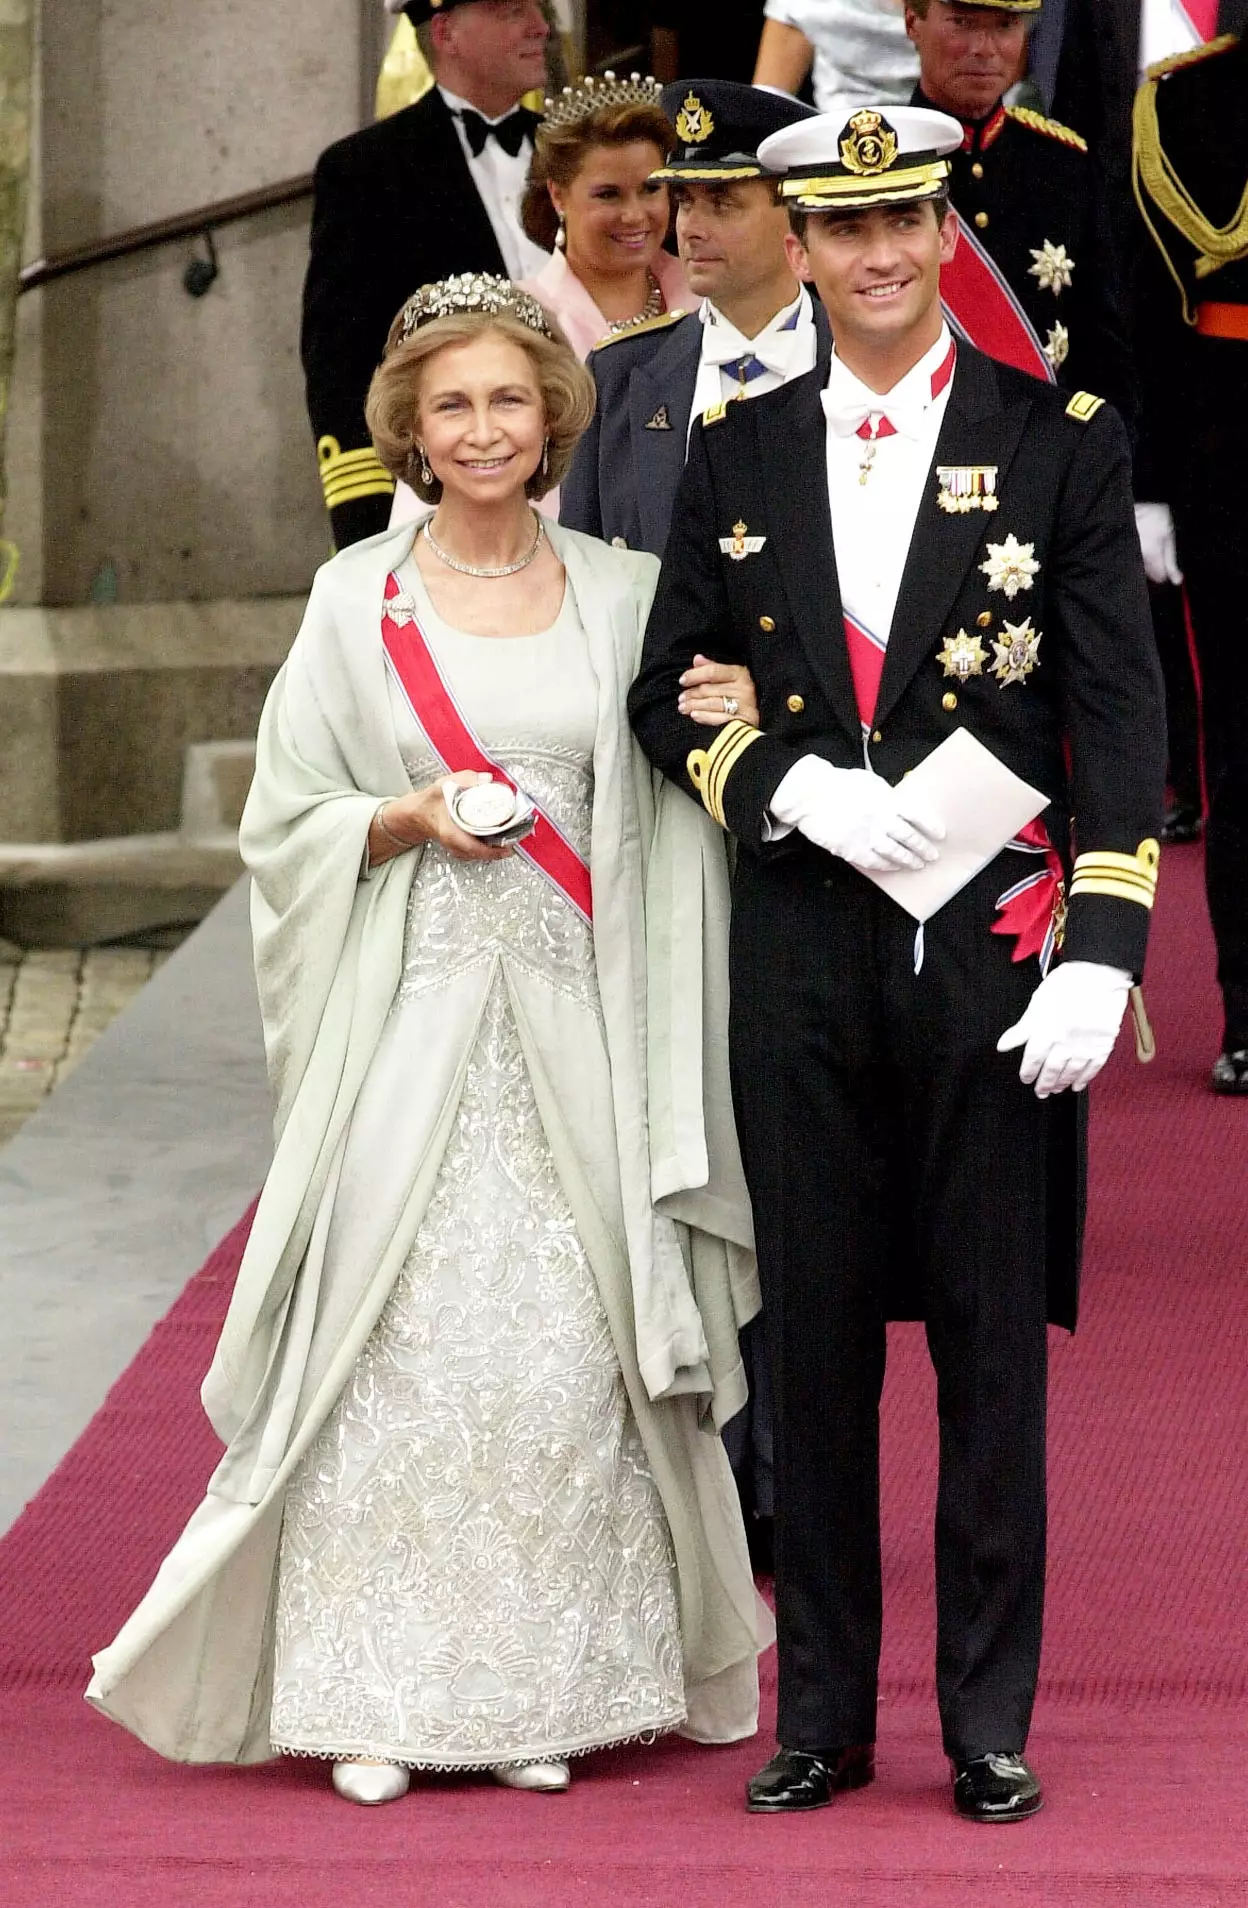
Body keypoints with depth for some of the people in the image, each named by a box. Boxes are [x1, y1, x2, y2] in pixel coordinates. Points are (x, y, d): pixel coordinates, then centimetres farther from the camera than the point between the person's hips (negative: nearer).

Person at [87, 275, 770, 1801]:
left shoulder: (623, 595, 9)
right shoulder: (358, 600, 5)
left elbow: (662, 825, 15)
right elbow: (287, 825, 6)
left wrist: (734, 730, -5)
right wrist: (418, 819, -11)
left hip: (573, 1029, 2)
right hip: (411, 1025, -1)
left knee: (569, 1351, -3)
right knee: (397, 1343, -5)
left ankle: (544, 1688, 7)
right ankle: (377, 1697, 4)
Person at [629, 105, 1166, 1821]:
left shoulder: (1061, 439, 0)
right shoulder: (739, 453, 8)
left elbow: (1120, 713, -3)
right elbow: (670, 696, 10)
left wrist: (1102, 955, -11)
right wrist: (801, 790, -10)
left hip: (994, 952, -2)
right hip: (802, 952, 2)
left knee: (991, 1341, 4)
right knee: (815, 1339, 7)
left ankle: (990, 1717, 13)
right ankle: (824, 1713, 16)